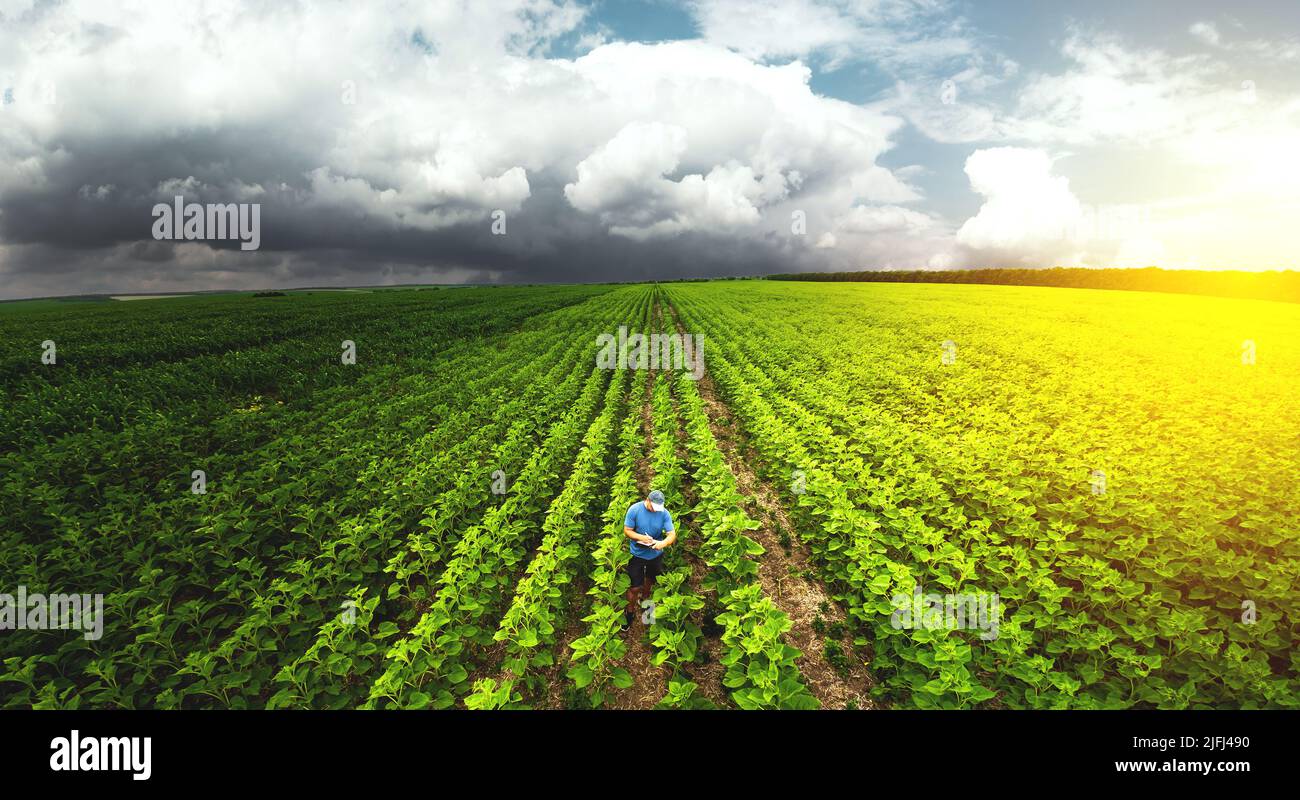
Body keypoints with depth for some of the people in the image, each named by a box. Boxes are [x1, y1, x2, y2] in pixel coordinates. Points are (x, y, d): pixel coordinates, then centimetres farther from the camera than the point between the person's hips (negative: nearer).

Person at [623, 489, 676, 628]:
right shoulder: (634, 509, -21)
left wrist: (664, 542, -41)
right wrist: (641, 537, -33)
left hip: (655, 554, 3)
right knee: (635, 587, 0)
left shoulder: (664, 513, -18)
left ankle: (644, 600, 55)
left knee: (650, 580, 26)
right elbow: (627, 531, -15)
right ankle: (630, 611, 25)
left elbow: (672, 534, -18)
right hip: (637, 554, -2)